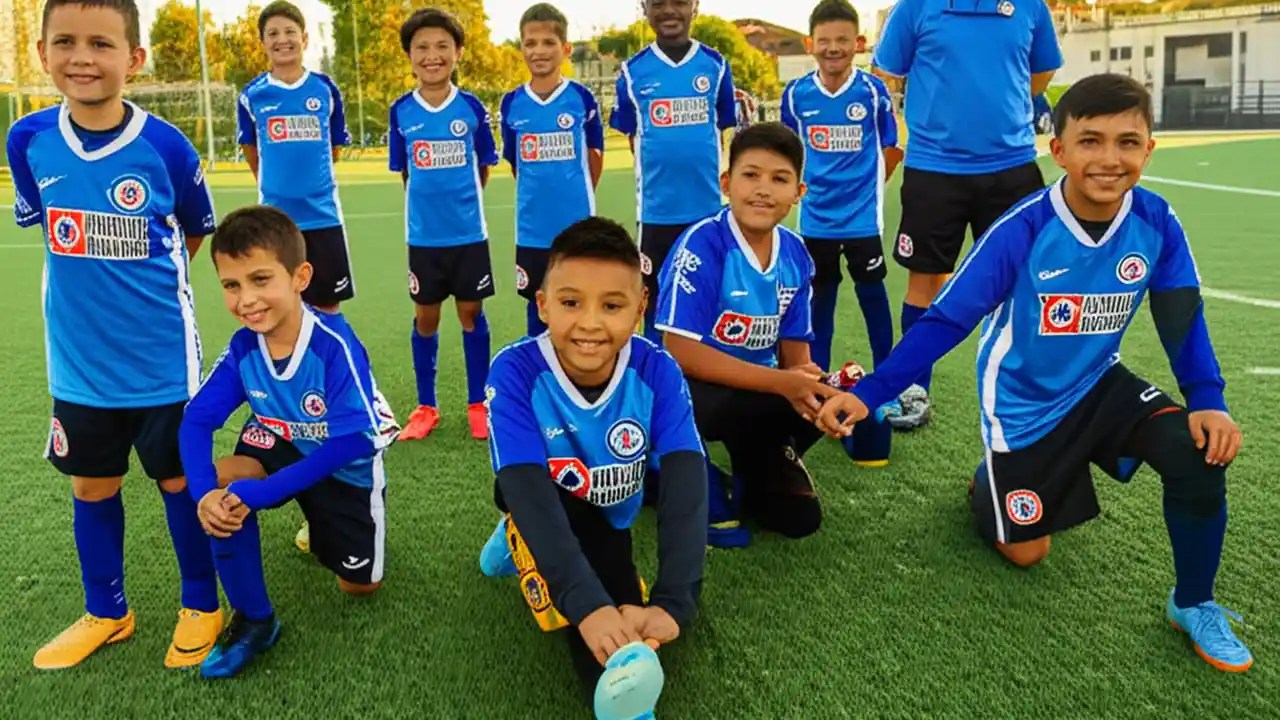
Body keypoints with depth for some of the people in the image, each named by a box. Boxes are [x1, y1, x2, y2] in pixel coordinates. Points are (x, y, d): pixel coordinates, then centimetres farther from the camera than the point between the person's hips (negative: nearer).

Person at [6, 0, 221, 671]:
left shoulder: (166, 145, -15)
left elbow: (196, 231, 2)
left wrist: (148, 280, 7)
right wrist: (93, 280, 9)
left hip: (162, 355, -3)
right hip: (77, 360, 3)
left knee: (179, 478, 10)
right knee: (91, 486, 16)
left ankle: (200, 605, 30)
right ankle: (106, 612, 36)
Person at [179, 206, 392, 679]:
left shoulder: (335, 344, -34)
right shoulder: (243, 347, -19)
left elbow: (350, 443, -34)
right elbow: (197, 420, -17)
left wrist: (257, 493, -37)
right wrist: (204, 492, -37)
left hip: (348, 467, -3)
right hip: (283, 450, 3)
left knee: (359, 586, 7)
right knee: (220, 485, -30)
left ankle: (325, 525, 41)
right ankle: (253, 618, -9)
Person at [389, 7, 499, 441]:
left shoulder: (472, 108, -4)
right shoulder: (401, 112, -2)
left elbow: (483, 168, 5)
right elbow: (404, 172, 7)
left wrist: (460, 200, 6)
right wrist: (431, 199, 6)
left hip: (469, 232, -1)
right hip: (424, 235, 1)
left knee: (471, 313, 8)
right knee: (425, 317, 10)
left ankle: (477, 404, 21)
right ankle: (426, 407, 23)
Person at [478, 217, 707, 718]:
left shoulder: (658, 372, -23)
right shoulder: (516, 373, -28)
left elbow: (684, 488, -30)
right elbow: (531, 493, -36)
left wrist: (674, 602, -43)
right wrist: (589, 604, -48)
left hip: (608, 518, 4)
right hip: (541, 510, -3)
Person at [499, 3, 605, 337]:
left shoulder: (582, 98, -4)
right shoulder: (511, 104, 0)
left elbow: (595, 156, 6)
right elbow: (515, 163, 11)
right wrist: (539, 195, 12)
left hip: (577, 225, -1)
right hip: (532, 228, 2)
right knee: (537, 304, 13)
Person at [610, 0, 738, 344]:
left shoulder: (715, 65, 1)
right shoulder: (633, 71, 0)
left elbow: (722, 131, 7)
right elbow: (633, 137, 7)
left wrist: (703, 174, 3)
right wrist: (663, 165, 2)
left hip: (708, 206, 1)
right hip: (657, 208, 0)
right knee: (656, 297, 12)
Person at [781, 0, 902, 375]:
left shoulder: (873, 90, -10)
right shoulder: (795, 93, -4)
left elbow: (892, 148, 1)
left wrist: (866, 185, 5)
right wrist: (807, 184, 4)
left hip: (863, 215, -2)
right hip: (815, 218, 3)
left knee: (872, 292, 7)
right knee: (820, 297, 14)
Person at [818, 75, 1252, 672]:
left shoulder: (1156, 223, -16)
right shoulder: (1022, 231, -27)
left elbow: (1182, 318, -4)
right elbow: (944, 321, -25)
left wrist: (1208, 399, -18)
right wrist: (868, 393, -33)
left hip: (1101, 385, 3)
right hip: (1025, 405, -3)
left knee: (1199, 453, -23)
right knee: (1026, 552, 8)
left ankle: (1194, 605, 2)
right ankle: (989, 484, 45)